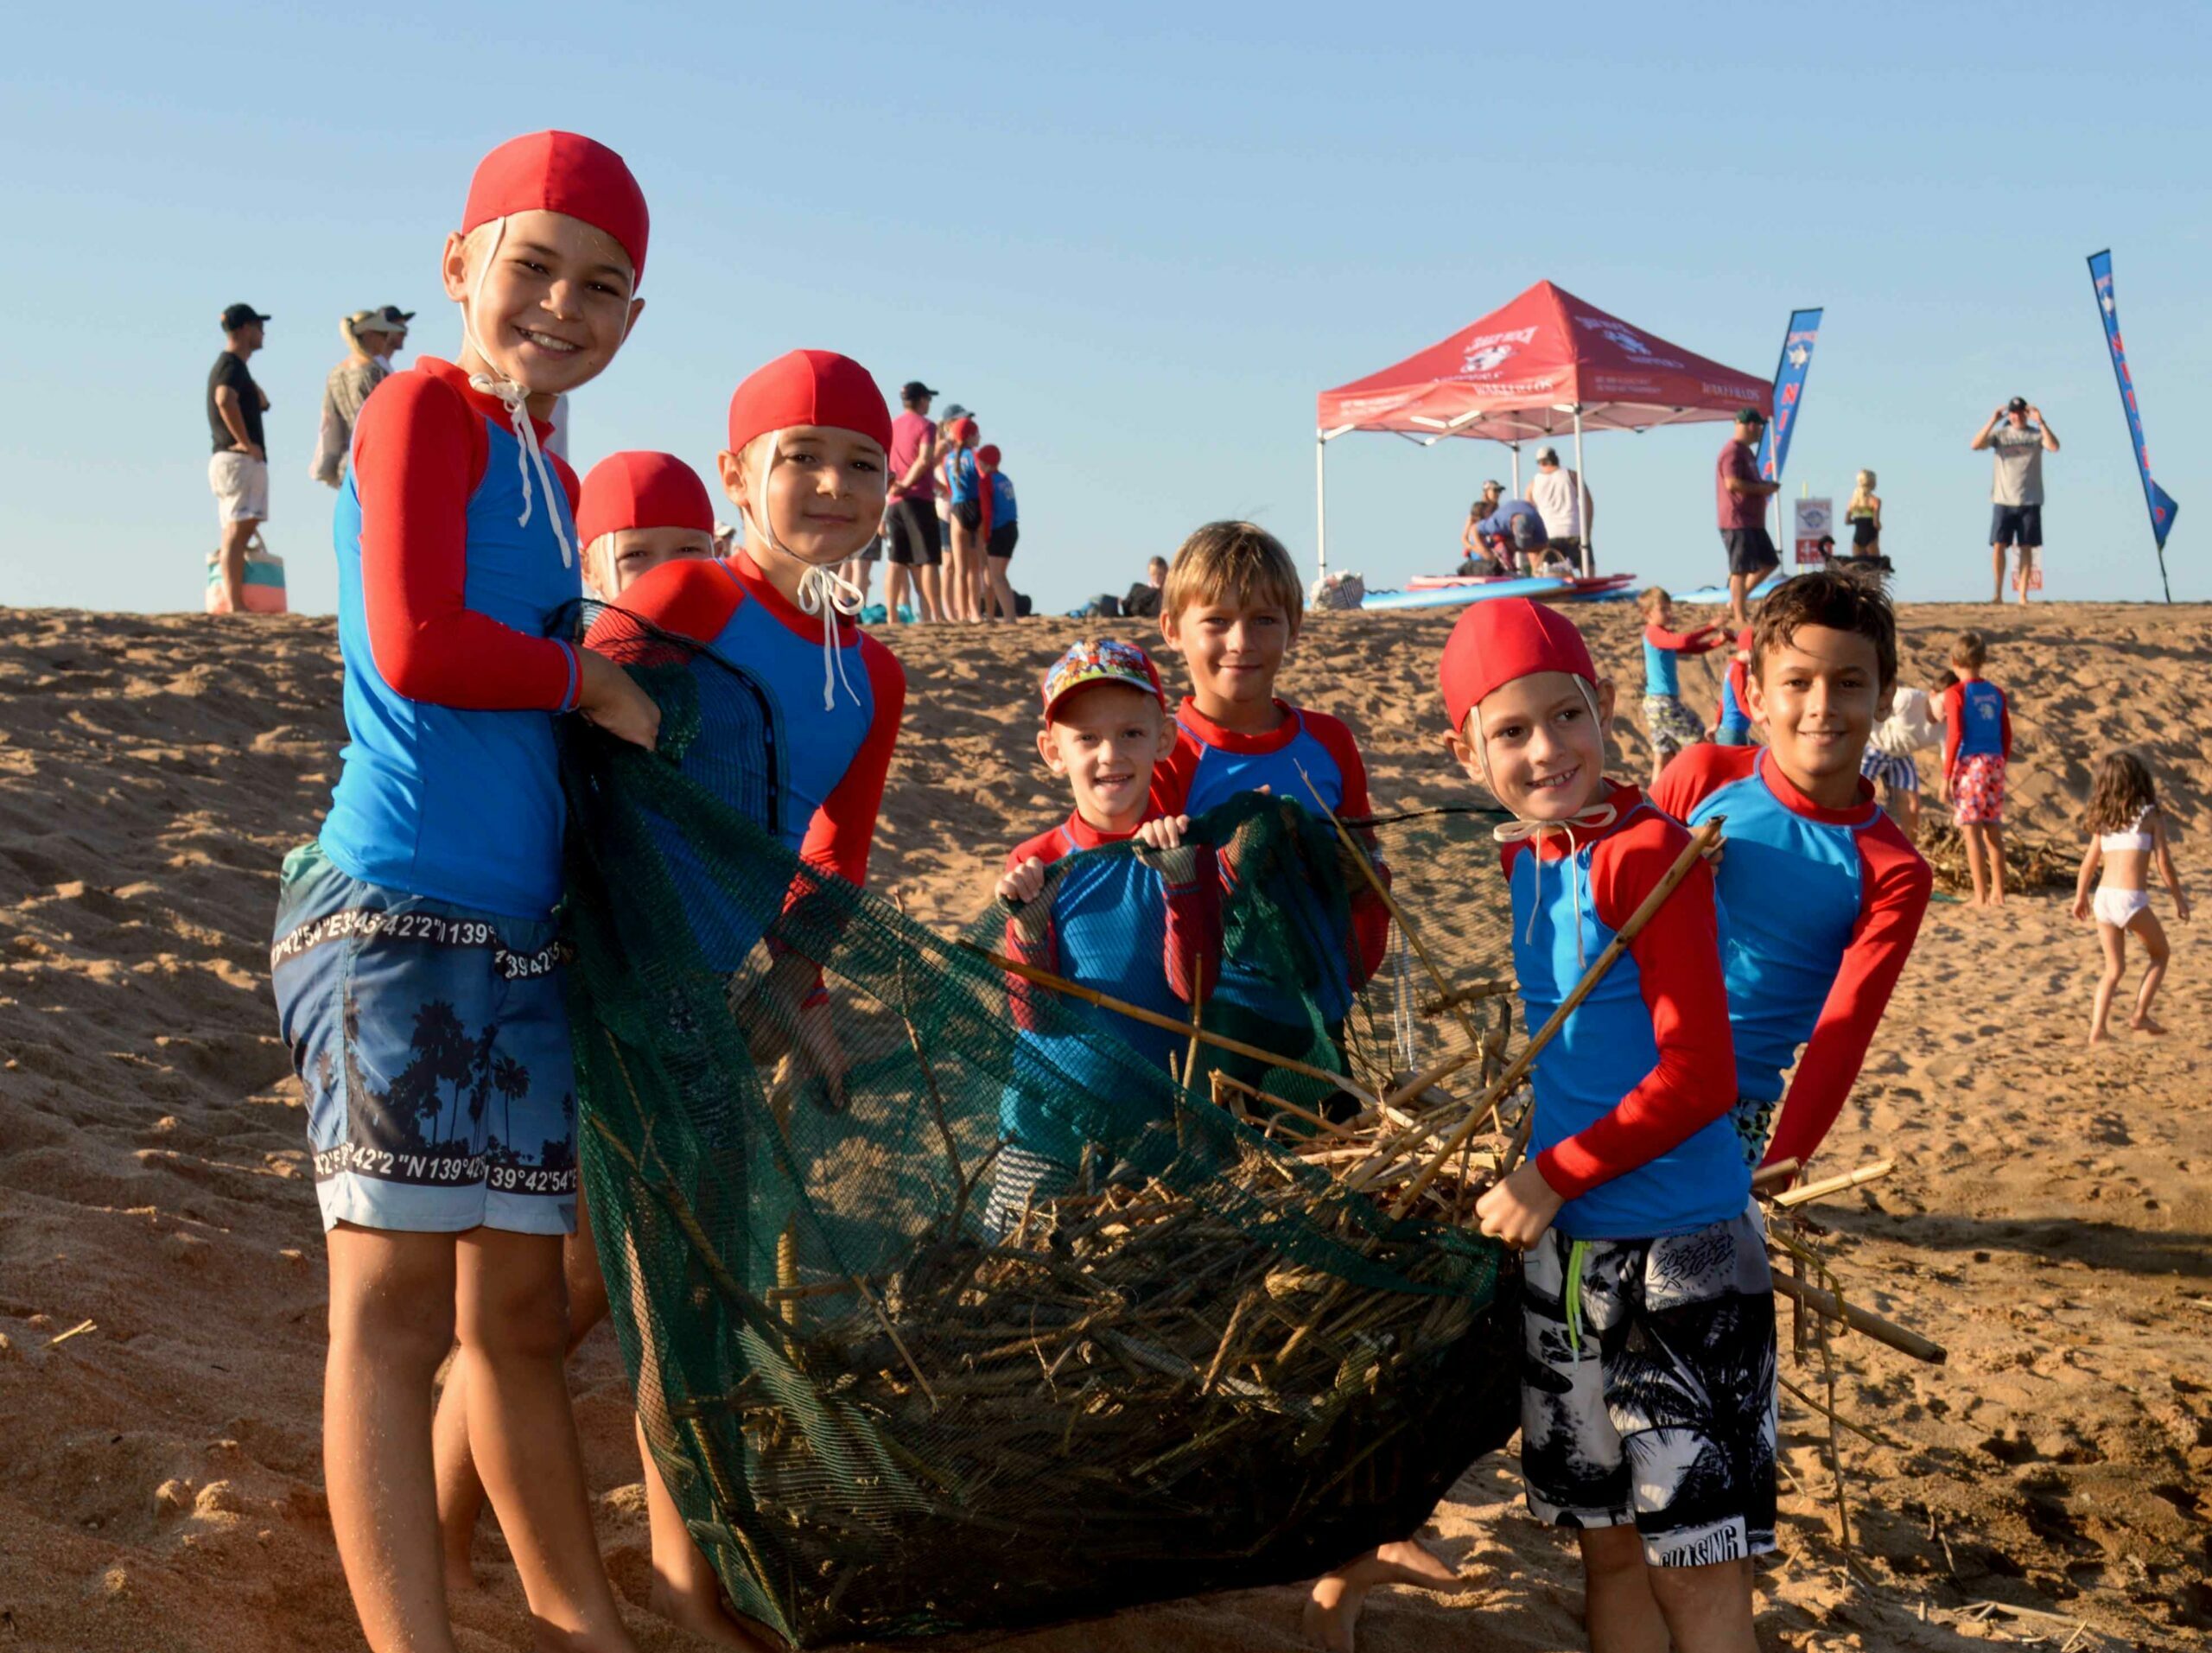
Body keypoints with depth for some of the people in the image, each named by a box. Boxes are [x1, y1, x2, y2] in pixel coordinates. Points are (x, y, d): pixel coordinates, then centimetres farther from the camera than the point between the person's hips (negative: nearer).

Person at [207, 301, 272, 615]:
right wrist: (246, 442, -24)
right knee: (238, 532, -15)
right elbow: (225, 400, -31)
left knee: (236, 534, 9)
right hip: (241, 460, -10)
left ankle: (230, 603, 9)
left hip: (226, 459, 10)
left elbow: (262, 403, 28)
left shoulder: (225, 365, 21)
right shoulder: (232, 366, -10)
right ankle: (235, 605, -21)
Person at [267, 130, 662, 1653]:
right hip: (400, 903, -8)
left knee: (521, 1303, 14)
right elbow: (417, 648, -16)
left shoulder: (553, 479, 18)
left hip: (524, 928, 8)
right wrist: (592, 683, -3)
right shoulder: (428, 406, -6)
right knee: (396, 1301, -6)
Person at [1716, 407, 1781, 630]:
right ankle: (1740, 618, -2)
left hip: (1753, 521, 10)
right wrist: (1763, 488, -16)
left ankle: (1736, 602, 18)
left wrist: (1765, 487, 13)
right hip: (1738, 521, -10)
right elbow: (1732, 483, -25)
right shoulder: (1733, 451, -15)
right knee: (1741, 569, -6)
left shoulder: (1746, 451, 18)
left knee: (1769, 562, 13)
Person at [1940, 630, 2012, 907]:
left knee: (1971, 831, -2)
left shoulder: (1955, 693, -6)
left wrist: (1946, 775, -7)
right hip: (1994, 763, 5)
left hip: (1969, 764, -5)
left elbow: (1955, 736, -11)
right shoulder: (1997, 693, 10)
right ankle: (1998, 893, 16)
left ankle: (1981, 895, -3)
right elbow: (2007, 736, 11)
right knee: (1993, 831, 12)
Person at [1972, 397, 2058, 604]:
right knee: (1999, 545, -7)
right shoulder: (2000, 434, 5)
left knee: (2027, 548, 1)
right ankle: (1997, 592, 0)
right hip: (2003, 501, 0)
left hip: (2030, 501, 0)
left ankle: (2023, 595, 3)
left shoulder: (2036, 434, 5)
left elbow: (2054, 446, -14)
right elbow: (1976, 445, -11)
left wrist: (2041, 422, -19)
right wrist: (1992, 421, -17)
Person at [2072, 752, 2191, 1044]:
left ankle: (2097, 1029, 2)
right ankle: (2140, 1015, 11)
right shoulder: (2150, 815, 0)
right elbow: (2164, 862, -3)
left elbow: (2090, 861, 17)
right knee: (2160, 954, 20)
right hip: (2131, 899, -5)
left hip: (2103, 899, 5)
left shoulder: (2104, 819, 13)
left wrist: (2081, 897, 30)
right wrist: (2179, 898, 7)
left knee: (2114, 969, 15)